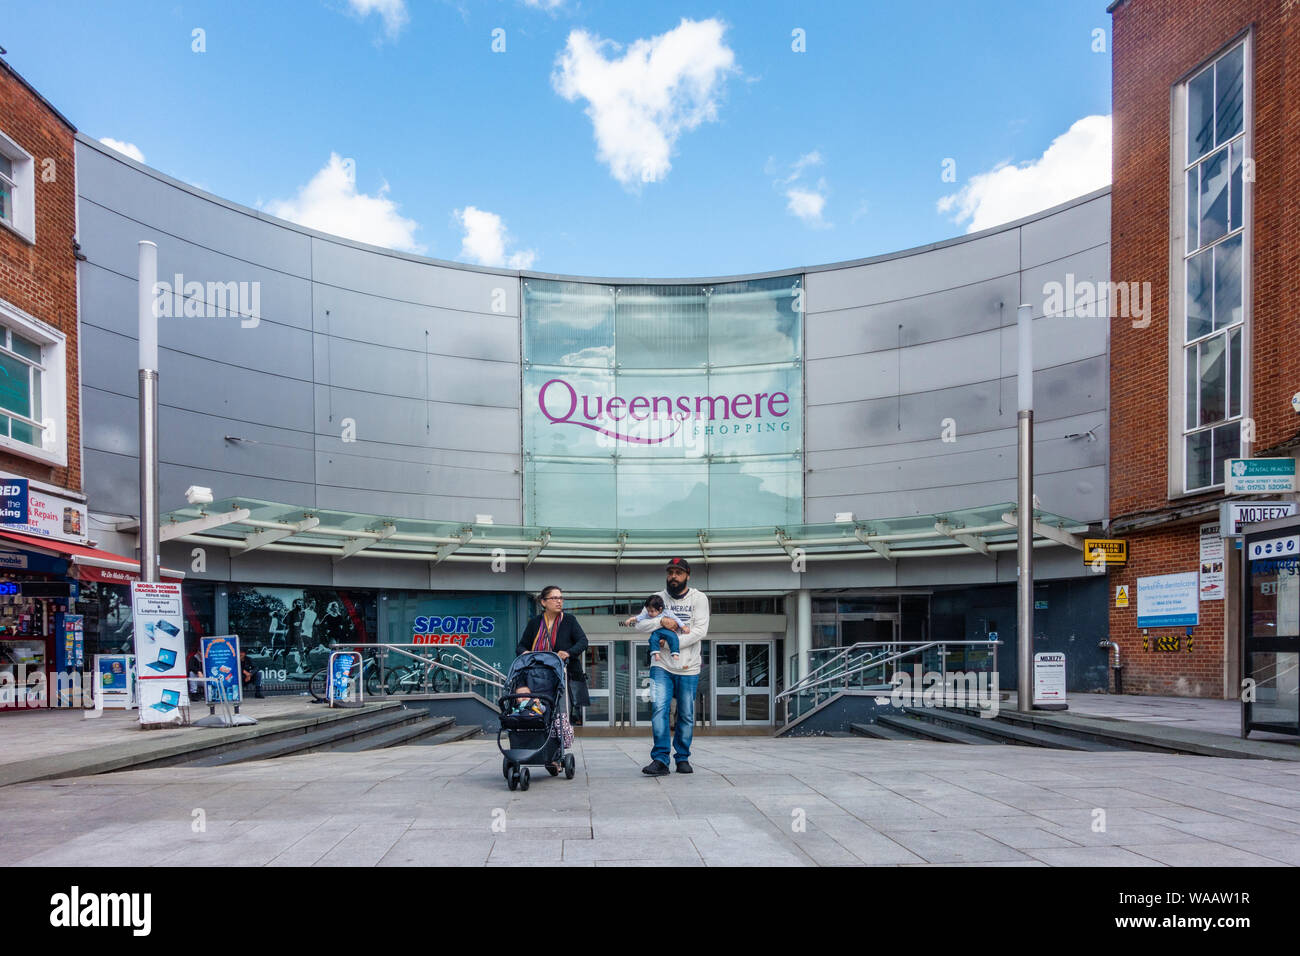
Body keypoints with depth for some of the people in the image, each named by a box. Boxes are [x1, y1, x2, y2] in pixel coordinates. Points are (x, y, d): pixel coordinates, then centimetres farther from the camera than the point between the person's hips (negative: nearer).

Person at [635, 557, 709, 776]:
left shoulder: (699, 598, 1)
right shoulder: (659, 598, 8)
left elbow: (700, 631, -9)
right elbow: (640, 624, 1)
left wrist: (670, 643, -13)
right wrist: (661, 621, -16)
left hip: (688, 668, -1)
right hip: (661, 666, 1)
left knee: (687, 715, 5)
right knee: (659, 709, -13)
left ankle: (682, 758, 19)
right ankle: (660, 759, -11)